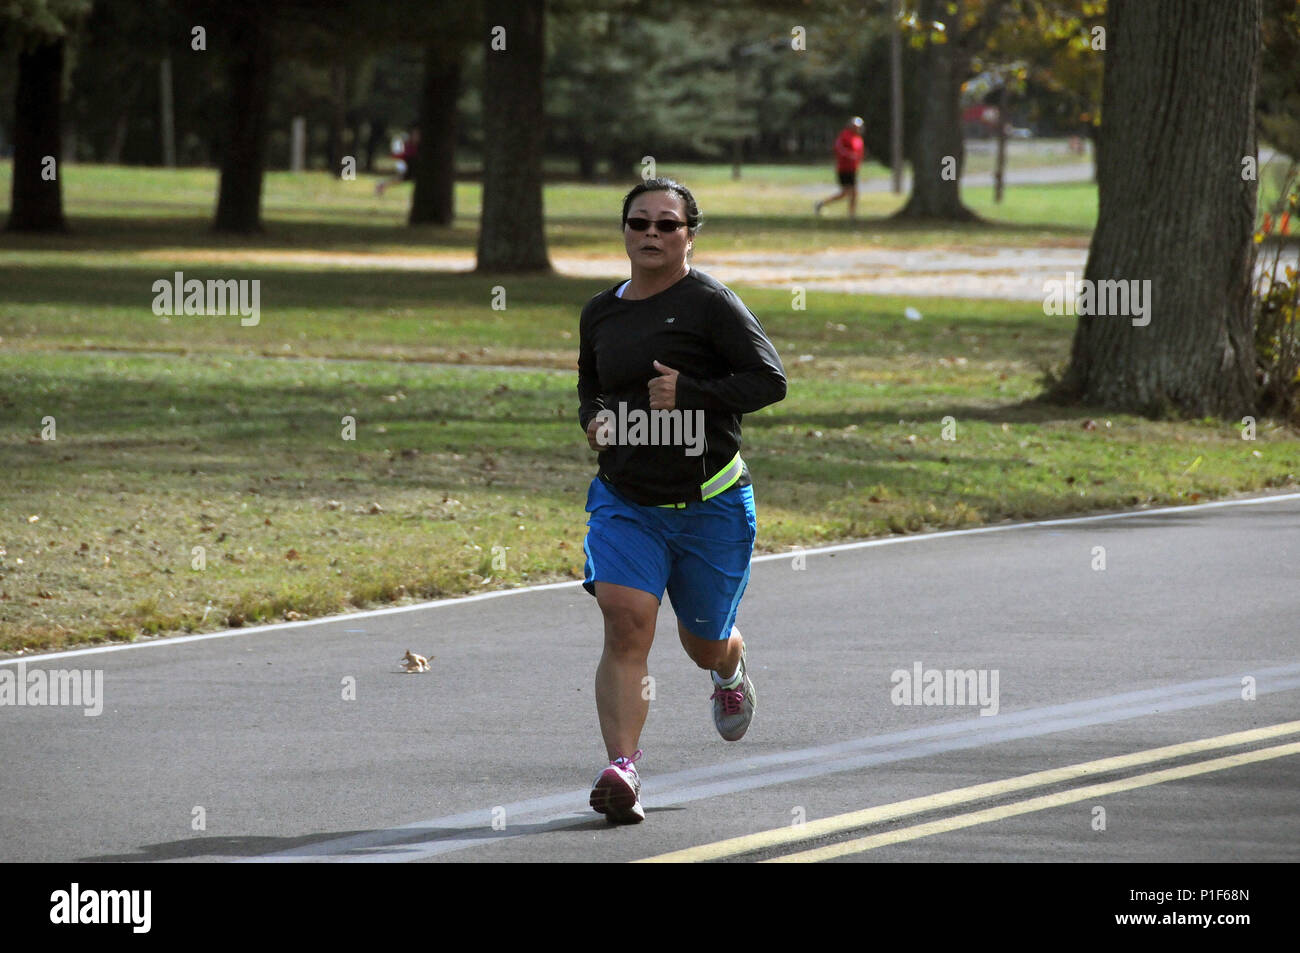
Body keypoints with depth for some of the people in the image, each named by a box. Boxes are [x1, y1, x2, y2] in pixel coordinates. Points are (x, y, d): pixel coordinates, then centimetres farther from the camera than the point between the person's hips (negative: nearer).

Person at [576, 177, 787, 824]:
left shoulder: (710, 303, -9)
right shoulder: (600, 313, 8)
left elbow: (769, 380, -13)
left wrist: (689, 395, -22)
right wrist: (592, 419, 3)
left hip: (709, 503, -3)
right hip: (624, 499, 3)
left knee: (704, 643, 13)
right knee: (625, 623, -19)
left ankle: (731, 676, 53)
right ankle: (621, 770, -26)